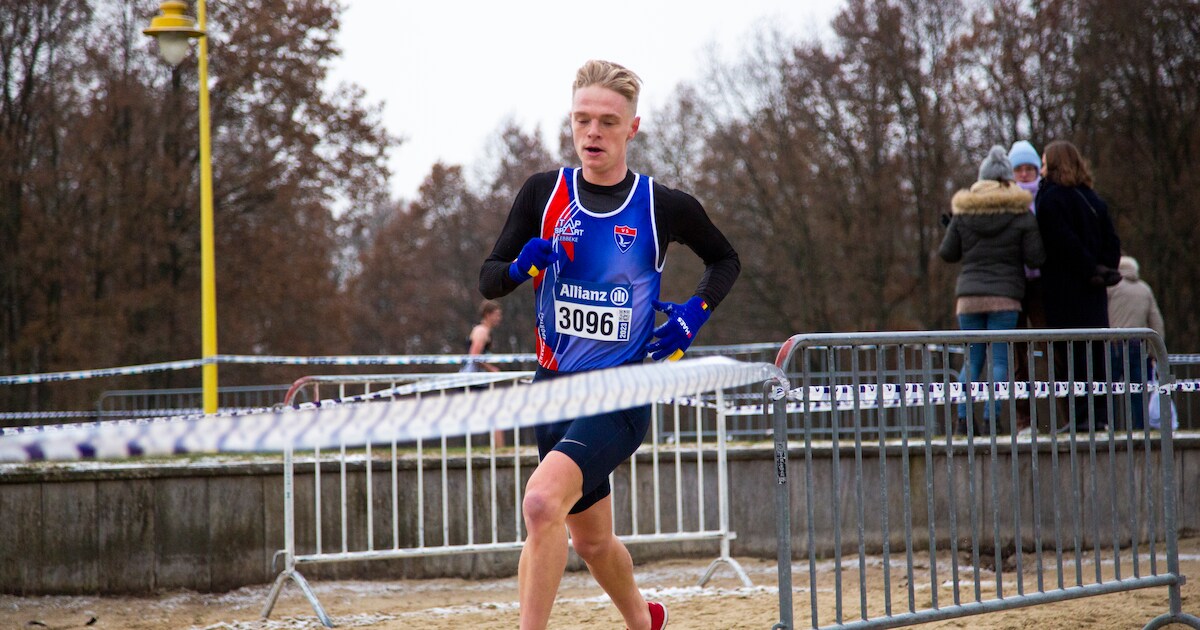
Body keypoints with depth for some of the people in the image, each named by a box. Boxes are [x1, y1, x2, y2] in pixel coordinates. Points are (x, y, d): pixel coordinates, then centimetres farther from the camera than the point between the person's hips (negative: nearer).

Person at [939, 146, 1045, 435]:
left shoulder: (963, 212, 5)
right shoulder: (1021, 214, -1)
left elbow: (947, 253, 8)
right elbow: (1035, 257, -4)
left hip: (968, 294, 3)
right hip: (1005, 296, -3)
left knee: (972, 360, 9)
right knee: (1000, 360, -1)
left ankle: (963, 419, 0)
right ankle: (992, 418, -10)